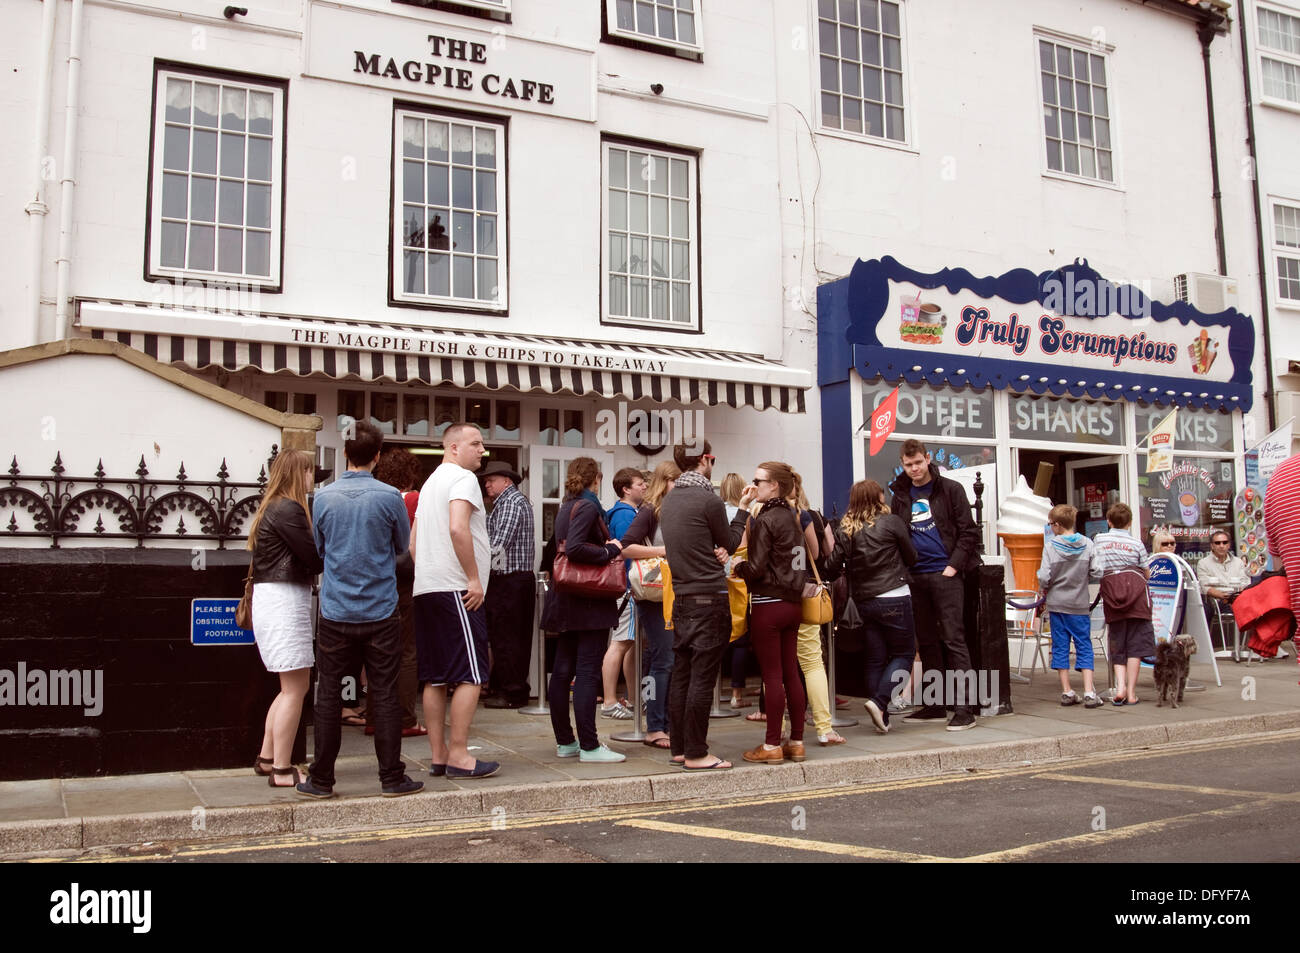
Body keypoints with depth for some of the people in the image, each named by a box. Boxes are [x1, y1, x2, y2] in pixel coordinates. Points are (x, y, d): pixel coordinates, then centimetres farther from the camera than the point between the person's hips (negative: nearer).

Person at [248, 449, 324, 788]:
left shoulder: (272, 507, 17)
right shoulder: (288, 510, -14)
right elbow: (315, 558, -15)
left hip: (271, 597, 10)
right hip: (285, 598, -10)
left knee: (293, 686, 17)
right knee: (295, 687, -5)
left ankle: (266, 759, 23)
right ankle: (281, 770, 0)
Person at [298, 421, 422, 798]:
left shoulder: (324, 497, -2)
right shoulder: (389, 497, -8)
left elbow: (319, 548, 11)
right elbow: (403, 545, 7)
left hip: (335, 612, 1)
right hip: (380, 612, -1)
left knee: (328, 696, 8)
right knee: (384, 695, 4)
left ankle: (321, 779, 14)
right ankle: (392, 777, 9)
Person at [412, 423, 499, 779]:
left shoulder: (431, 482, 23)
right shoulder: (463, 478, -7)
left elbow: (414, 542, 24)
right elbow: (458, 528, -22)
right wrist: (474, 578, -18)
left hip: (425, 589, 10)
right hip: (455, 590, -10)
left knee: (436, 678, 9)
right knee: (470, 675, -6)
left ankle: (437, 755, 13)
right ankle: (458, 756, -6)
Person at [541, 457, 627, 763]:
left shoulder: (566, 507, 14)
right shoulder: (587, 507, -13)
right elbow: (574, 548, -25)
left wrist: (610, 550, 9)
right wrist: (610, 550, -15)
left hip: (567, 600, 9)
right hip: (589, 601, -9)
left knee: (562, 671, 9)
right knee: (588, 673, -7)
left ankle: (565, 741, 18)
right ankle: (589, 746, -5)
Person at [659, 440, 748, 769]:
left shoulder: (669, 501, 12)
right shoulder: (709, 500, -12)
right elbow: (729, 544, 2)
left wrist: (714, 552, 7)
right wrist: (743, 511, 13)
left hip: (681, 598, 8)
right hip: (709, 599, -8)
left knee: (681, 675, 11)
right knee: (702, 677, -4)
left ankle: (679, 747, 18)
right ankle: (696, 753, 0)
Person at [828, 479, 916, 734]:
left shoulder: (844, 530, 1)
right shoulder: (891, 522, -6)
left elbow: (834, 566, -1)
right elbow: (911, 557, 4)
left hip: (862, 601, 4)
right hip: (893, 598, -4)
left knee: (874, 659, 11)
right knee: (904, 653, 7)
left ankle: (881, 719, 13)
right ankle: (879, 702, -10)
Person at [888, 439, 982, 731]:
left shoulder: (950, 489, 0)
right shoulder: (901, 496, 12)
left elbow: (968, 531, -3)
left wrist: (953, 566, -12)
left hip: (945, 575, -5)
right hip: (915, 578, 5)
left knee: (953, 640, -7)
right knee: (927, 643, 10)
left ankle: (964, 708, -5)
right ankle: (934, 705, 17)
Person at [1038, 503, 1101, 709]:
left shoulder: (1051, 546, -9)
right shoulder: (1087, 544, -3)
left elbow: (1044, 578, -12)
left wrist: (1046, 592, 8)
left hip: (1057, 603, -1)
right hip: (1080, 605, 1)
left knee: (1060, 647, 7)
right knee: (1084, 647, 5)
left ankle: (1067, 692, 10)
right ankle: (1089, 692, -3)